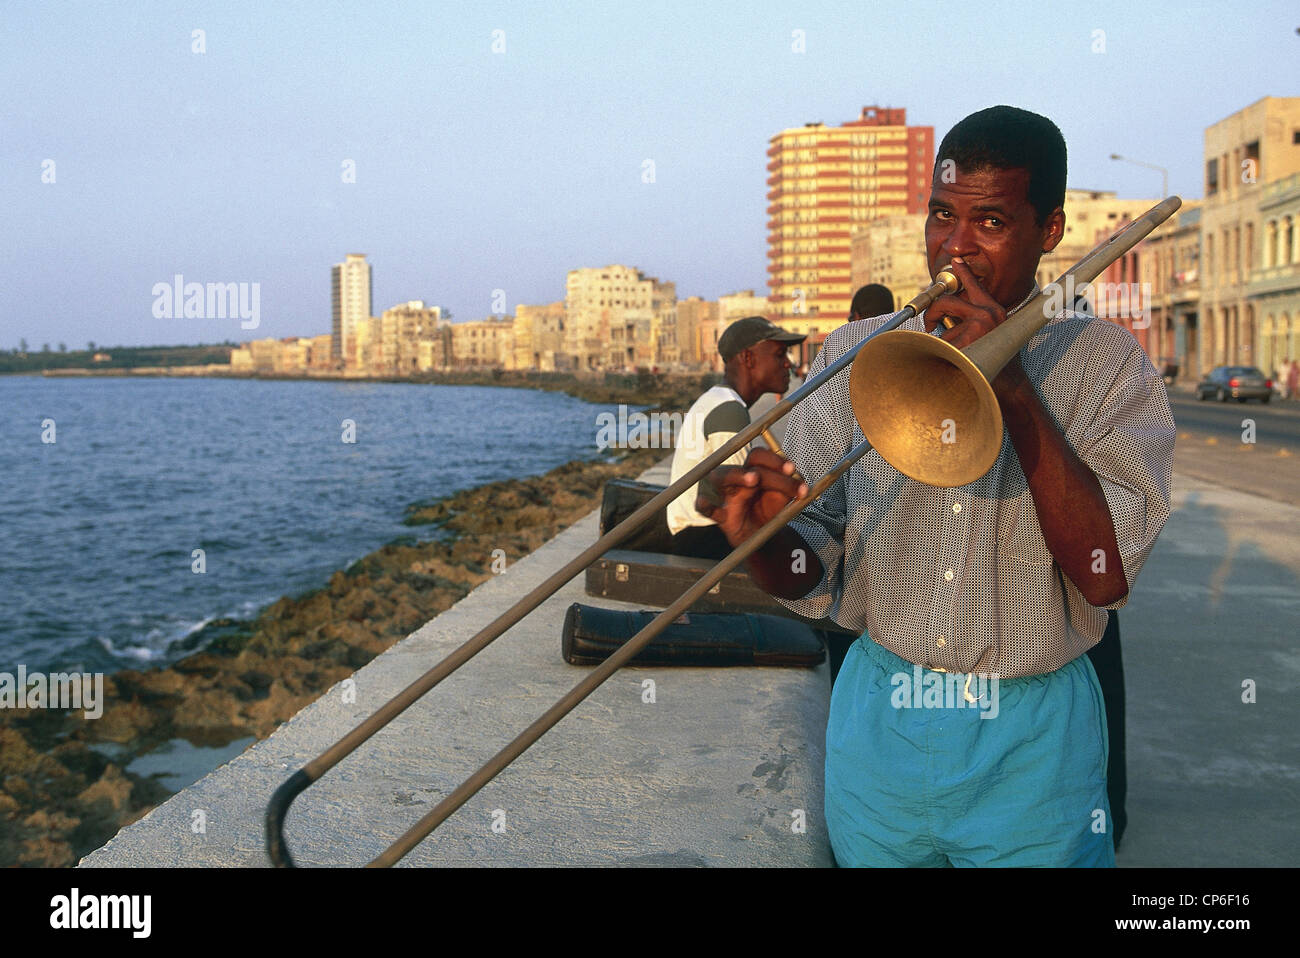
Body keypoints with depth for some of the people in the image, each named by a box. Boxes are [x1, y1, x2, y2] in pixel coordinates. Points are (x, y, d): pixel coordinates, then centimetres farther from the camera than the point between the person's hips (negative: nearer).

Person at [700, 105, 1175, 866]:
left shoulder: (1110, 366, -5)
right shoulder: (856, 355, 0)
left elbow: (1106, 573, -19)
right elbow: (811, 577, -4)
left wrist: (1011, 387, -22)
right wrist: (763, 538, -27)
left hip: (1030, 748, -2)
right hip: (878, 727, 2)